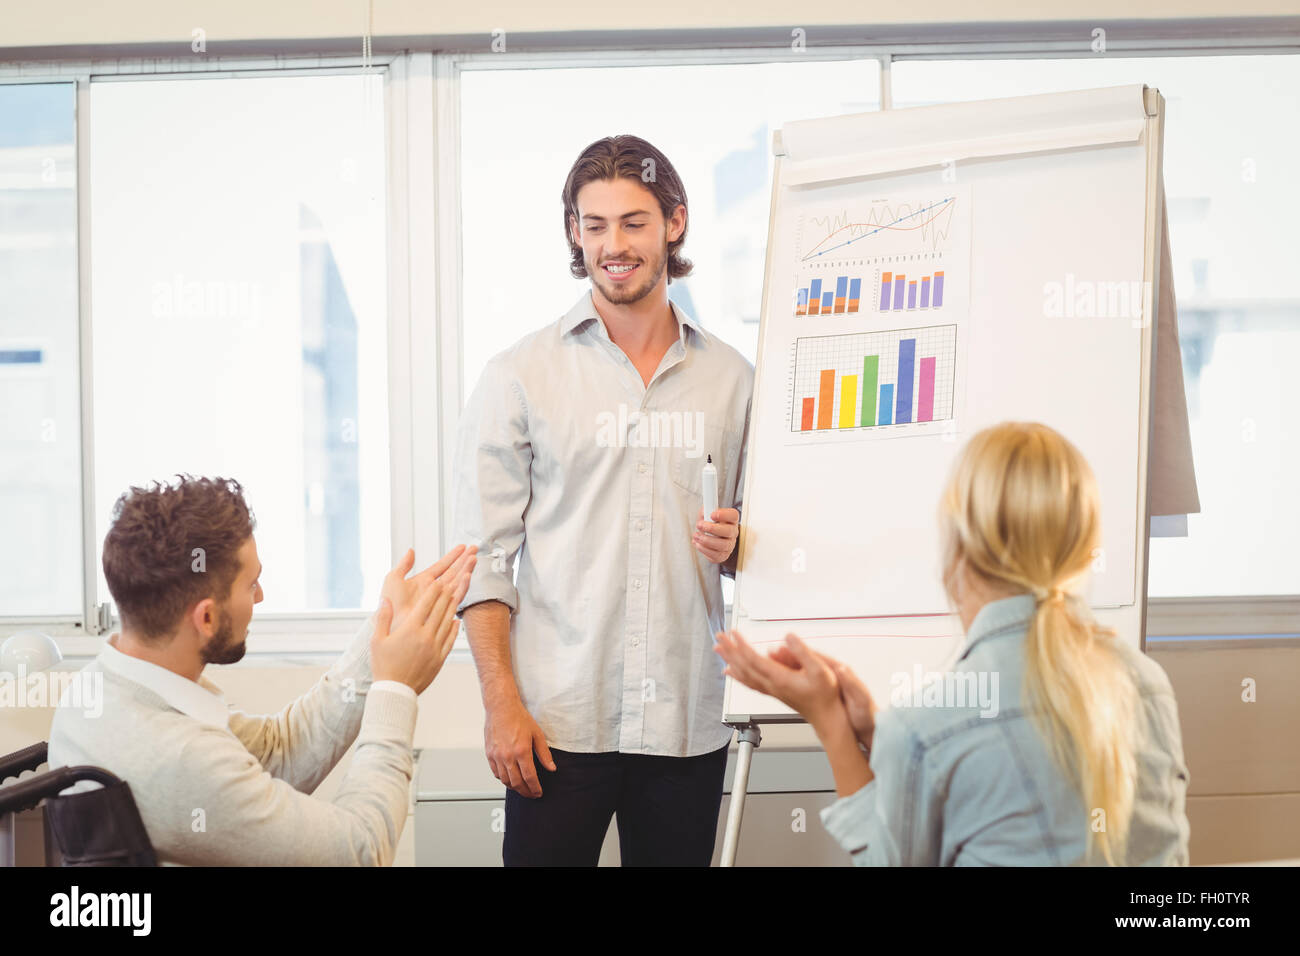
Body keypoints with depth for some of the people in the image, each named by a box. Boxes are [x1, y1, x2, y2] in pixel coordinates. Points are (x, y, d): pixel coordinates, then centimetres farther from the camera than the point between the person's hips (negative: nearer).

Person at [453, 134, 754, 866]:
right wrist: (502, 704, -9)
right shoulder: (520, 376, 3)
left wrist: (734, 544, -4)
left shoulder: (730, 377, 10)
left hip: (688, 722, 2)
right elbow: (483, 557, -1)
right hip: (559, 723, -2)